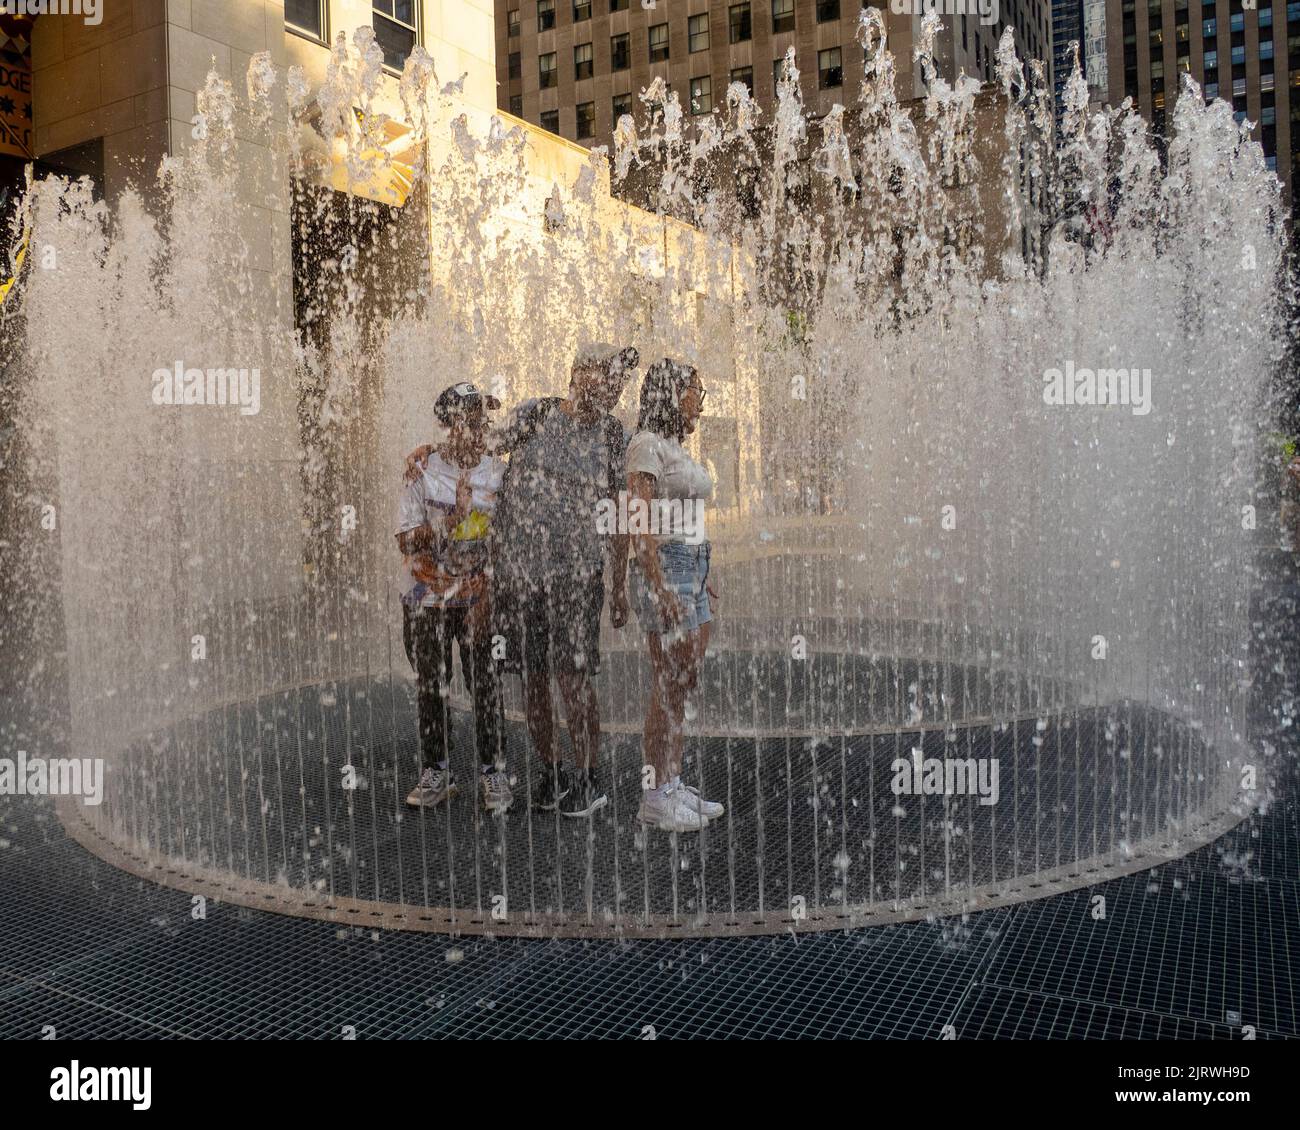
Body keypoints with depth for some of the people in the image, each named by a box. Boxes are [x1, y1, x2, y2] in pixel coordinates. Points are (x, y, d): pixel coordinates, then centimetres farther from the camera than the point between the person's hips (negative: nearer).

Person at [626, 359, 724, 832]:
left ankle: (674, 785, 21)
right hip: (664, 567, -9)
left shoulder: (677, 448, 17)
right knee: (667, 687, -4)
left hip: (692, 567, 9)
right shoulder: (647, 444, -10)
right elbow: (640, 524, -17)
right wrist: (661, 588, -22)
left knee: (684, 684, 12)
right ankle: (656, 796, 6)